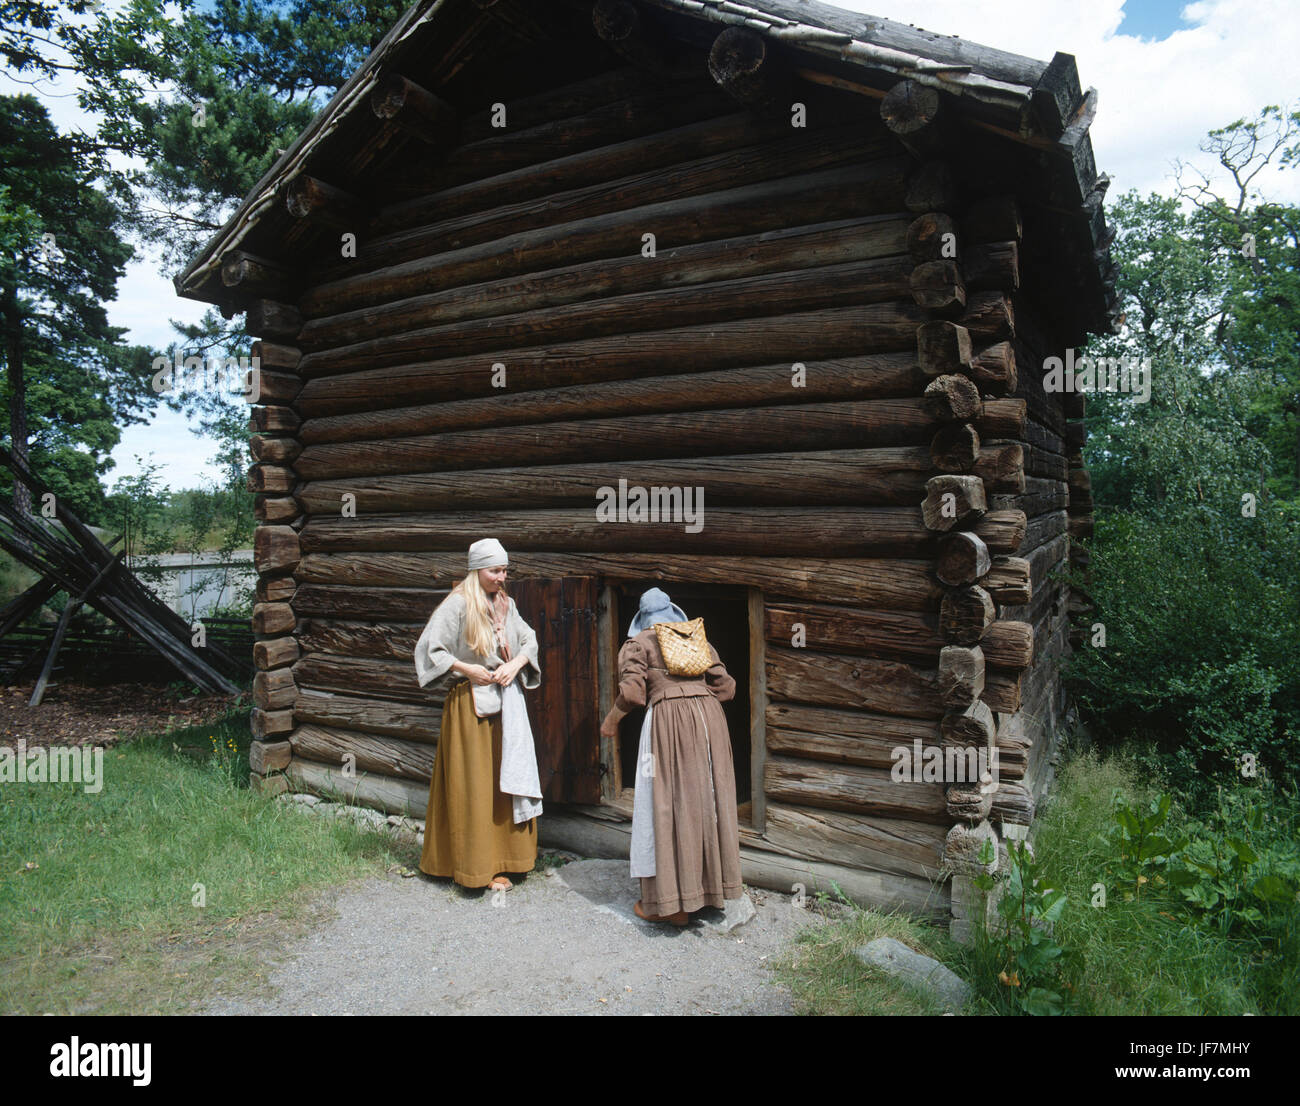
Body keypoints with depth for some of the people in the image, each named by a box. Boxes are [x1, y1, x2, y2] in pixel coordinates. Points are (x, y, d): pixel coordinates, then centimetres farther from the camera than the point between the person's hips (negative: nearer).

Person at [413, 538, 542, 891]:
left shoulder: (506, 604, 9)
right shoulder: (458, 604, -10)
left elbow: (529, 640, 13)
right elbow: (429, 647, -13)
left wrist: (514, 665, -6)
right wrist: (468, 669, -16)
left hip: (506, 700, 6)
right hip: (470, 703, -6)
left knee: (508, 776, 9)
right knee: (474, 782, 0)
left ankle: (504, 854, 22)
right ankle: (479, 865, 11)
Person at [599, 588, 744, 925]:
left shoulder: (637, 643, 9)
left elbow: (632, 693, -5)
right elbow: (725, 686, 13)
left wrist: (610, 721, 11)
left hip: (668, 717, -5)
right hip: (709, 716, 5)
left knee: (666, 805, 2)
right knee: (707, 800, 14)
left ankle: (668, 903, 6)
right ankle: (711, 886, 24)